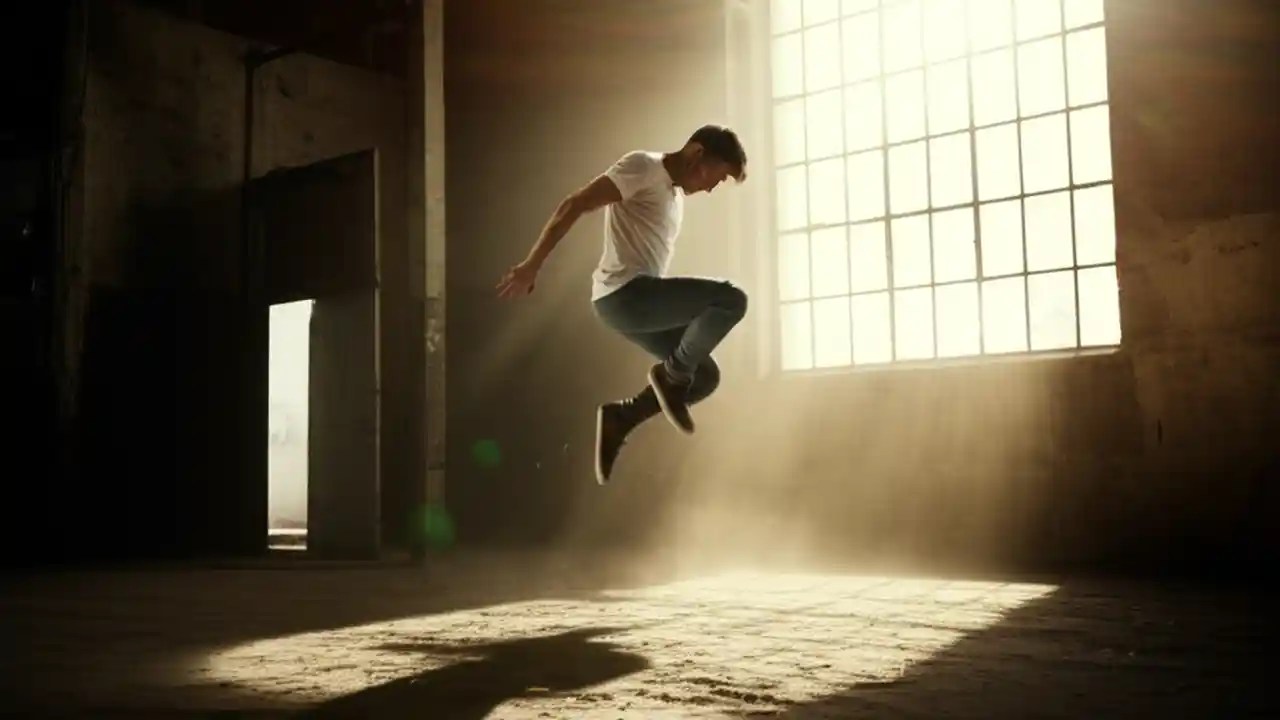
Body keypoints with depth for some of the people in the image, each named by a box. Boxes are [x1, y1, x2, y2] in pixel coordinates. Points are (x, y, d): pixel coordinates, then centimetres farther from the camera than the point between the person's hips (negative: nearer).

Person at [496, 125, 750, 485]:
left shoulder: (675, 195, 23)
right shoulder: (643, 166, -6)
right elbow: (574, 205, -13)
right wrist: (531, 266, -17)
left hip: (638, 300, 10)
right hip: (624, 293, -10)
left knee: (705, 376, 7)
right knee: (732, 299, -16)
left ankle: (620, 417, 6)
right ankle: (673, 372, -5)